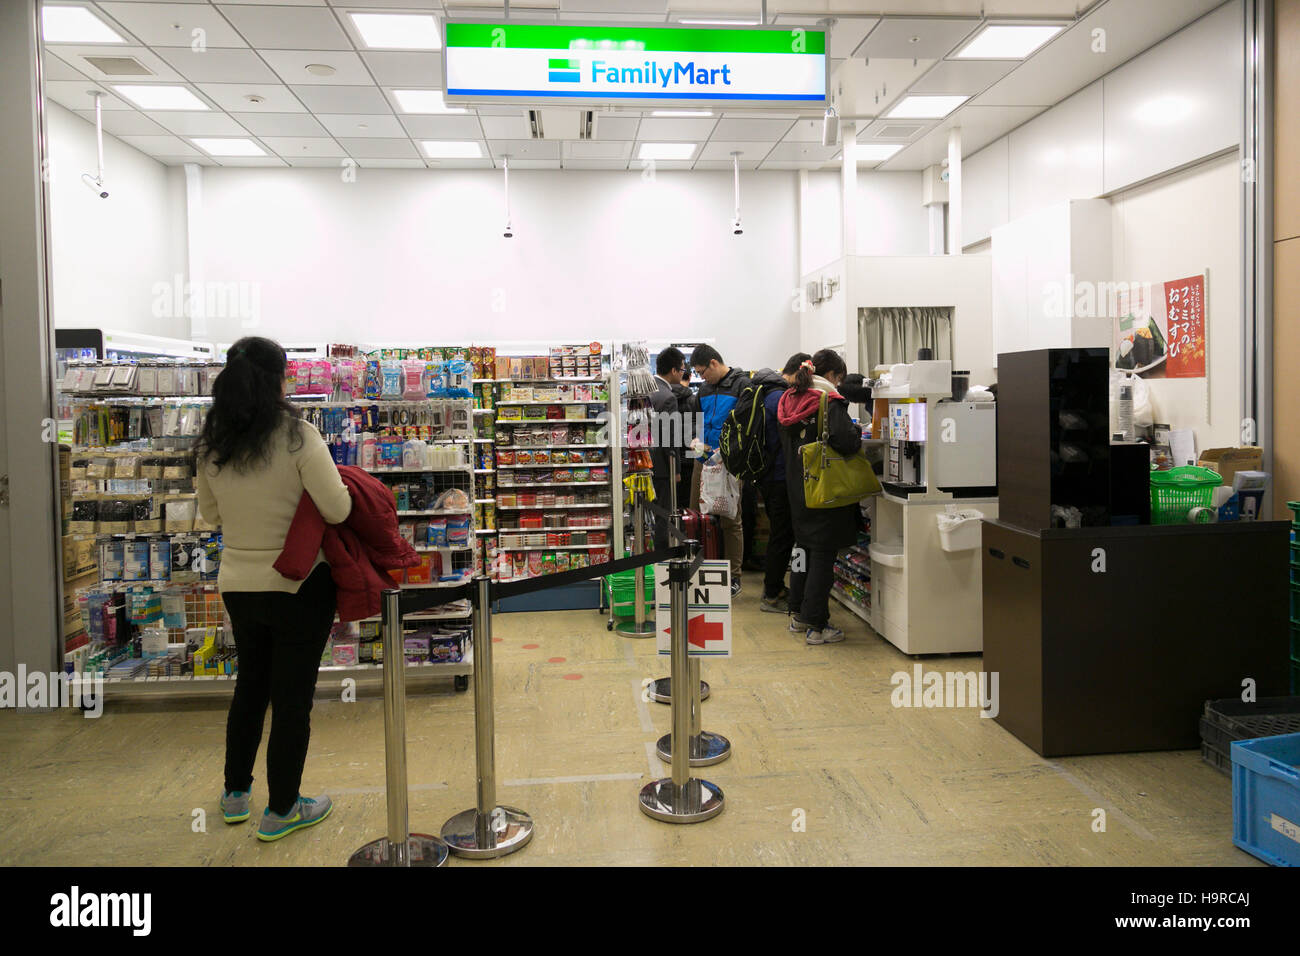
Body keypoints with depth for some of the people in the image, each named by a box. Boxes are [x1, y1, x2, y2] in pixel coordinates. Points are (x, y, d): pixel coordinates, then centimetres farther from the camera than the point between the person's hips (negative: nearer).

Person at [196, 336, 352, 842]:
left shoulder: (210, 445, -2)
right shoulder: (297, 437, -20)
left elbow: (211, 512, 11)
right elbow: (337, 510, -19)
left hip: (238, 585, 6)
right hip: (298, 586, -5)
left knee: (250, 685, 24)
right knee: (293, 696, 8)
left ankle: (236, 792, 38)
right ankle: (281, 810, 20)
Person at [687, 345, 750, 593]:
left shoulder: (742, 385, -6)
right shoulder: (704, 389, 14)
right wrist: (697, 440, 3)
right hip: (703, 460, 7)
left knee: (730, 521, 1)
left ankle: (734, 577, 10)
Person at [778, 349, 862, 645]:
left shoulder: (790, 400, 9)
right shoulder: (830, 402, -15)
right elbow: (845, 441, -26)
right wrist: (856, 432, -6)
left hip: (796, 488, 8)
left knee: (803, 548, 19)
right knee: (823, 554, -1)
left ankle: (798, 615, 27)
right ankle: (816, 626, 2)